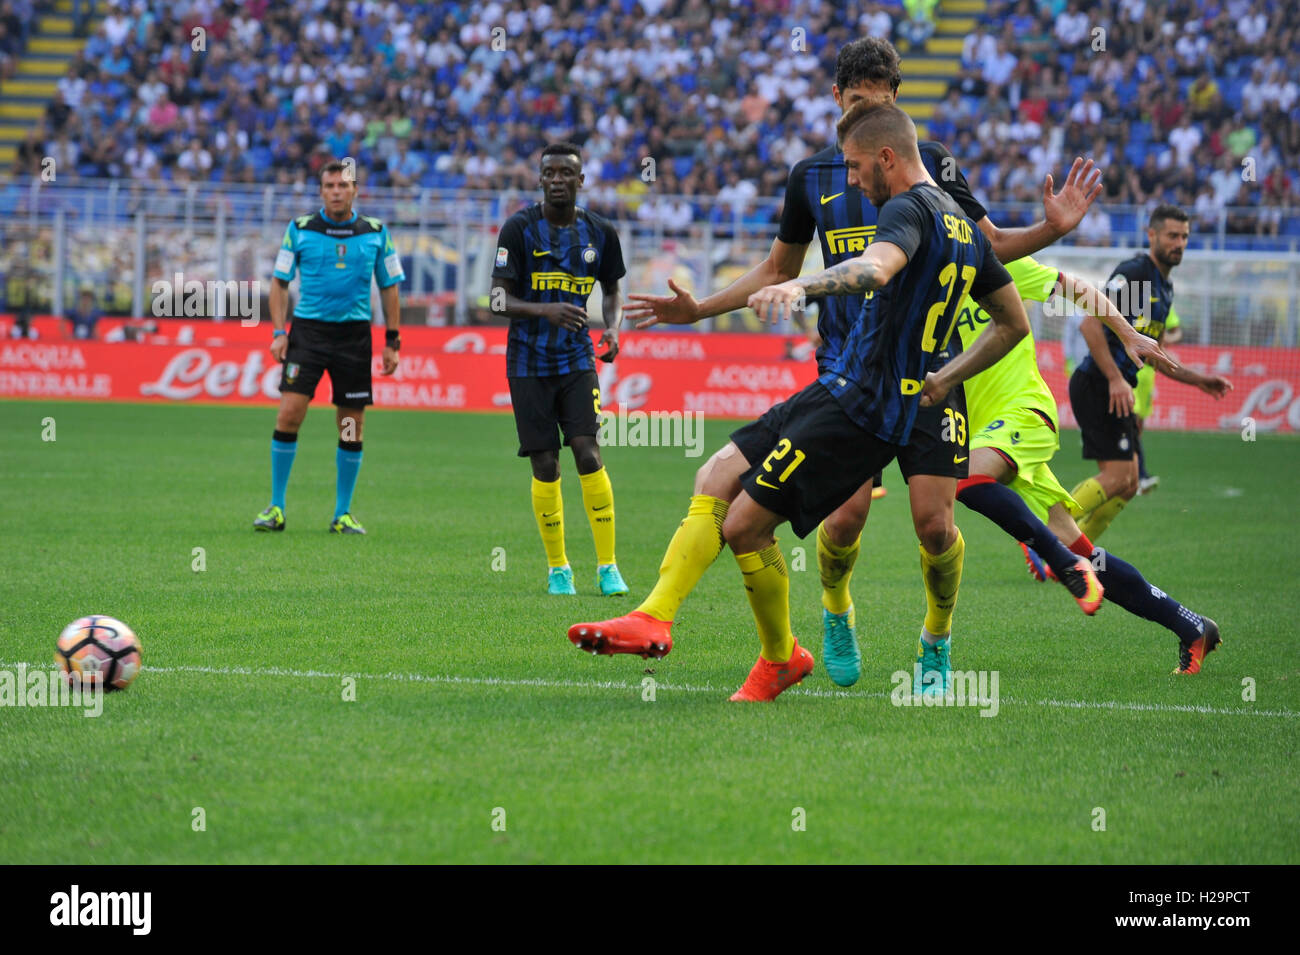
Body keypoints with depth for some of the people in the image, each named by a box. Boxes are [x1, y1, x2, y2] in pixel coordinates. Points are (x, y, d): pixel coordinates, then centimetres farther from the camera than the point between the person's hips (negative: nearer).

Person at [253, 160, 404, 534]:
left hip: (354, 333, 1)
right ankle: (276, 507, -2)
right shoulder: (300, 229, 2)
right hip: (308, 329, -1)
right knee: (289, 412, -12)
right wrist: (279, 332, -4)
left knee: (352, 427, 2)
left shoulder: (376, 232, 5)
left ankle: (342, 514, 13)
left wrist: (392, 341, 6)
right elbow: (280, 281, 7)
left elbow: (389, 287, 11)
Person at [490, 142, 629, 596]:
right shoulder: (520, 228, -7)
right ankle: (557, 567, 14)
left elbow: (612, 290, 18)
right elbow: (500, 299, -9)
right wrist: (546, 310, -27)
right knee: (545, 466, -1)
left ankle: (608, 566, -6)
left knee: (588, 452, -13)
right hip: (529, 363, -1)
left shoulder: (599, 232, 3)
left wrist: (612, 327, -3)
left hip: (577, 359, 1)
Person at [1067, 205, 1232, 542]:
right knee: (1118, 476, -15)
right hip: (1097, 385, -10)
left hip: (1117, 388, 10)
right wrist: (1115, 379, -25)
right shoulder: (1133, 272, -12)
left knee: (1127, 485, 7)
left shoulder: (1165, 287, 18)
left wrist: (1199, 380, 20)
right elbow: (1090, 324, -20)